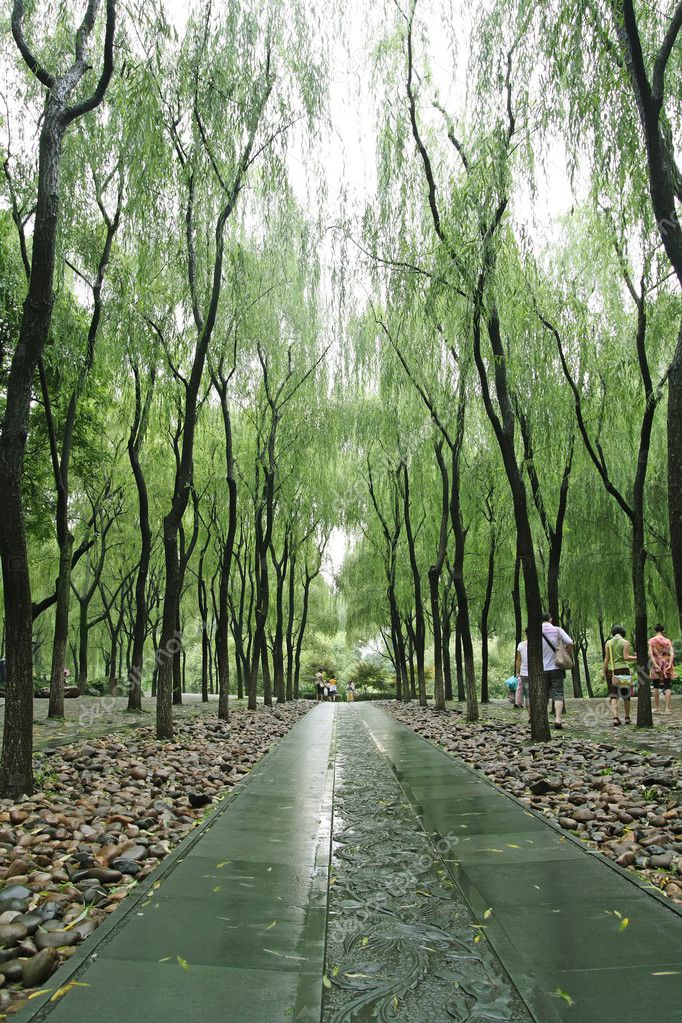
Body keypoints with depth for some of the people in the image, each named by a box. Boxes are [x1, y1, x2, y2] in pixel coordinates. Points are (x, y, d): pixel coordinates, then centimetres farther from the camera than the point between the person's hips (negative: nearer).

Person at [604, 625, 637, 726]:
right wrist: (636, 658, 4)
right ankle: (627, 718, 20)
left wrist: (604, 672, 6)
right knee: (626, 695, 13)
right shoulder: (625, 642, 0)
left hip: (611, 670, 2)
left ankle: (615, 717, -15)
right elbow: (626, 657, -10)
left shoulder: (608, 643, 7)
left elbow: (606, 659, 3)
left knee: (613, 696, 0)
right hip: (623, 669, -2)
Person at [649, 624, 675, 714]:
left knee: (656, 687, 9)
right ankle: (667, 708, -3)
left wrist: (655, 665, -15)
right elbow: (672, 653, -7)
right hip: (667, 665, 1)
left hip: (656, 665, -1)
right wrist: (670, 664, -12)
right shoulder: (667, 641, 5)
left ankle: (656, 708, 12)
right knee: (667, 686, 3)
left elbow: (650, 654, -11)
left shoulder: (651, 640, 1)